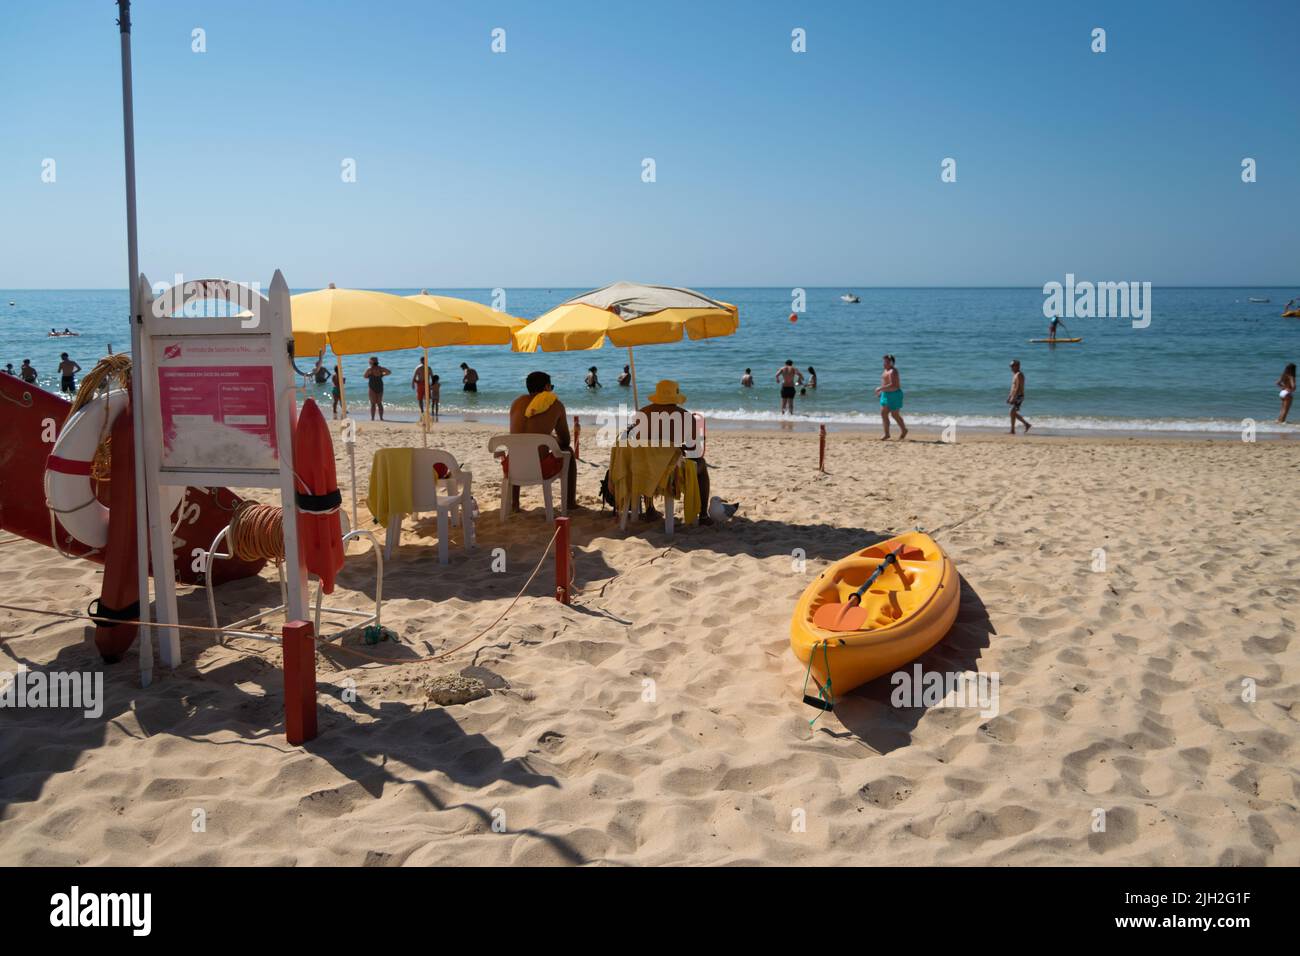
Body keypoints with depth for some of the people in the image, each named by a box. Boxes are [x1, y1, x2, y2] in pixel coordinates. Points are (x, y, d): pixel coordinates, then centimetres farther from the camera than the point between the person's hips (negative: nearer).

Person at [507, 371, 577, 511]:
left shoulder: (517, 402, 12)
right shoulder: (556, 405, 3)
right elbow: (565, 440, 13)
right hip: (541, 469, -3)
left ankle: (514, 502, 44)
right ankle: (570, 503, 33)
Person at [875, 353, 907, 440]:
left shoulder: (892, 371, -19)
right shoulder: (887, 370, 12)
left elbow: (892, 385, -27)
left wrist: (880, 388, -25)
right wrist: (882, 391, 16)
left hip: (894, 395, -10)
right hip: (886, 395, 10)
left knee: (895, 415, 2)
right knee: (883, 414, 3)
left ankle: (904, 430, 22)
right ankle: (886, 434, 7)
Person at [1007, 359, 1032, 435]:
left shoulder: (1019, 375, -14)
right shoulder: (1015, 374, 17)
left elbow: (1018, 388, -22)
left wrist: (1013, 398, -25)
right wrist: (1009, 397, 20)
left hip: (1018, 397, -10)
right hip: (1015, 397, 10)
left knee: (1012, 412, -9)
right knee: (1014, 413, 12)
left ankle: (1012, 430, -5)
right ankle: (1026, 424, 18)